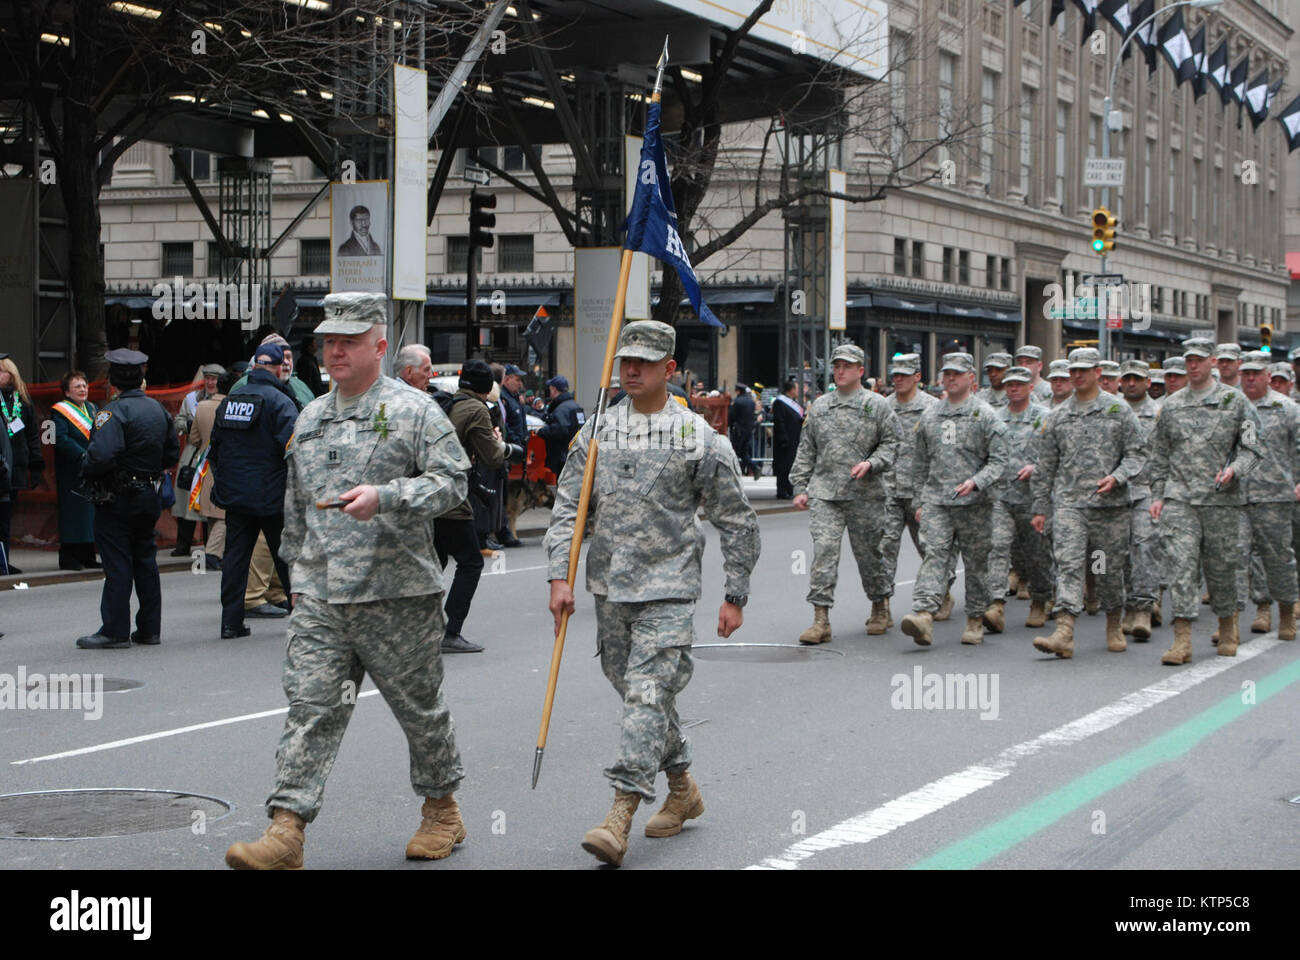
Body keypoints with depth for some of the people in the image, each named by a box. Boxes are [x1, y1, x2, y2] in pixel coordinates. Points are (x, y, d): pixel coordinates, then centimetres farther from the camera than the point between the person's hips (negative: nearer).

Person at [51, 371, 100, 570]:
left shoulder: (92, 409, 17)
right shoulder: (59, 411, -5)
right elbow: (61, 439, -18)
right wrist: (84, 456, -26)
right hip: (71, 471, -7)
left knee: (91, 512, 9)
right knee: (73, 513, -6)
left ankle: (87, 556, 16)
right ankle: (68, 556, -1)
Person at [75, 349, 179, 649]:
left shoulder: (114, 411, -17)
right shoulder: (158, 409, 8)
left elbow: (102, 455, -29)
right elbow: (173, 452, 14)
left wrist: (86, 470, -10)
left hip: (117, 499, -7)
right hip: (149, 495, 7)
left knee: (117, 565, -4)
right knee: (145, 561, 14)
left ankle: (115, 632, -2)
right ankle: (149, 628, 17)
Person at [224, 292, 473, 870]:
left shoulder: (414, 410, -3)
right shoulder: (310, 417, 15)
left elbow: (450, 480, -10)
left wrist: (384, 497, -22)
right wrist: (299, 573, 22)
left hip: (397, 594, -4)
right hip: (320, 599, 4)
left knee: (418, 704, 9)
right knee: (310, 704, -5)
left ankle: (442, 807, 28)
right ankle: (286, 830, -9)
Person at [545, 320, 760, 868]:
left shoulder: (698, 437, -3)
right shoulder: (597, 431, 8)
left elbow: (737, 521, 2)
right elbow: (567, 508, 8)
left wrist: (735, 596, 0)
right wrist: (559, 576, -3)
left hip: (668, 588, -5)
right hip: (609, 587, 5)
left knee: (647, 693, -14)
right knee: (636, 691, 13)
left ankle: (622, 813, -18)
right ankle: (681, 788, 30)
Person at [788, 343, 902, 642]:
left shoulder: (878, 405, 3)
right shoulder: (819, 407, 13)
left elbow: (892, 443, 2)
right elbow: (806, 450, 16)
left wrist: (871, 463, -15)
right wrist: (800, 487, 10)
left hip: (865, 494, -2)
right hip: (824, 492, 2)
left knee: (868, 552, 7)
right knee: (823, 550, -10)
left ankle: (880, 609, 28)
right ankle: (821, 620, -11)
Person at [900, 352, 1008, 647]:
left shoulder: (985, 415, 1)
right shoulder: (929, 416, 14)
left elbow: (999, 460, -4)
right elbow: (922, 464, 21)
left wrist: (975, 482, -19)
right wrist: (921, 502, 18)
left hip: (974, 503, -2)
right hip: (936, 501, 2)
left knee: (976, 562, 5)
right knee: (935, 555, -13)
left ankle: (975, 620, 17)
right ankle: (923, 614, -27)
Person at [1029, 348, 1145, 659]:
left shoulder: (1118, 410, 4)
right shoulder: (1058, 416, 11)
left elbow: (1136, 453, 2)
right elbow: (1045, 466, 14)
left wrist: (1117, 477, -16)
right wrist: (1040, 508, 11)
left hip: (1109, 504, -1)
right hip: (1068, 502, 1)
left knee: (1110, 569, 8)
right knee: (1068, 564, -12)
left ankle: (1114, 627, 27)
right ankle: (1064, 634, -22)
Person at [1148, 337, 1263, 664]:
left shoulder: (1235, 401, 4)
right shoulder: (1171, 405, 11)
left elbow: (1252, 447, 1)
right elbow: (1160, 455, 16)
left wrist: (1234, 469, -18)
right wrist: (1157, 494, 9)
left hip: (1222, 499, -1)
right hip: (1179, 499, 1)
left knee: (1221, 566, 7)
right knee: (1181, 563, -11)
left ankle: (1227, 628, 30)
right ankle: (1182, 640, -15)